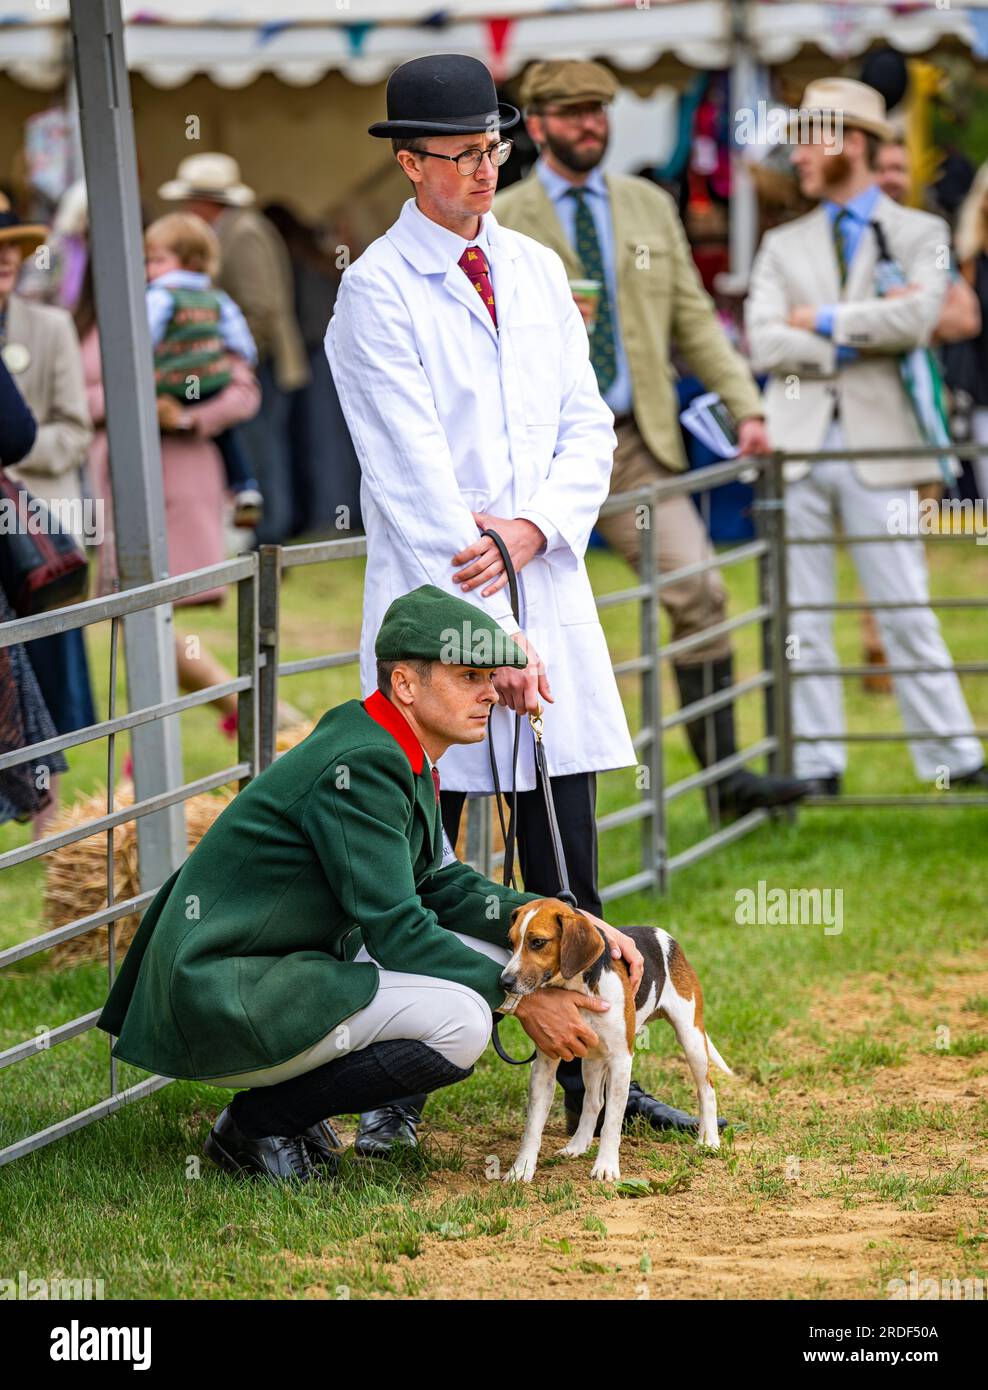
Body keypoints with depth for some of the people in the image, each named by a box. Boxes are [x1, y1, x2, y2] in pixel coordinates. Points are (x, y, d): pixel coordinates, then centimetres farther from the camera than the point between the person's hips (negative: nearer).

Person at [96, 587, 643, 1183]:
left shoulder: (398, 757, 11)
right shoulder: (360, 765, -20)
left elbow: (444, 884, 17)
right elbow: (395, 928, -20)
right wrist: (520, 998, -15)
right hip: (222, 1003, -11)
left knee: (495, 953, 11)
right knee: (460, 1022, -24)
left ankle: (291, 1099, 11)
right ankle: (256, 1122, -7)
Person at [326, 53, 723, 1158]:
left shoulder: (537, 271, 12)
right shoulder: (376, 291, -7)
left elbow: (588, 429, 11)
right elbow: (416, 482, -13)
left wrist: (530, 529, -10)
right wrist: (493, 636, -18)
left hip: (548, 585, 5)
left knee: (567, 857, 7)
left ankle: (591, 1073, 13)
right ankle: (397, 1091, 6)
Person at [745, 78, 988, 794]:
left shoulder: (919, 233, 6)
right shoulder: (784, 245, 15)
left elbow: (917, 319, -14)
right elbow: (764, 344, 0)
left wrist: (823, 322, -6)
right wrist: (861, 337, -9)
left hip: (877, 446, -3)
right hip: (797, 447, 3)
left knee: (907, 612, -3)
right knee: (803, 619, 2)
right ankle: (817, 764, 7)